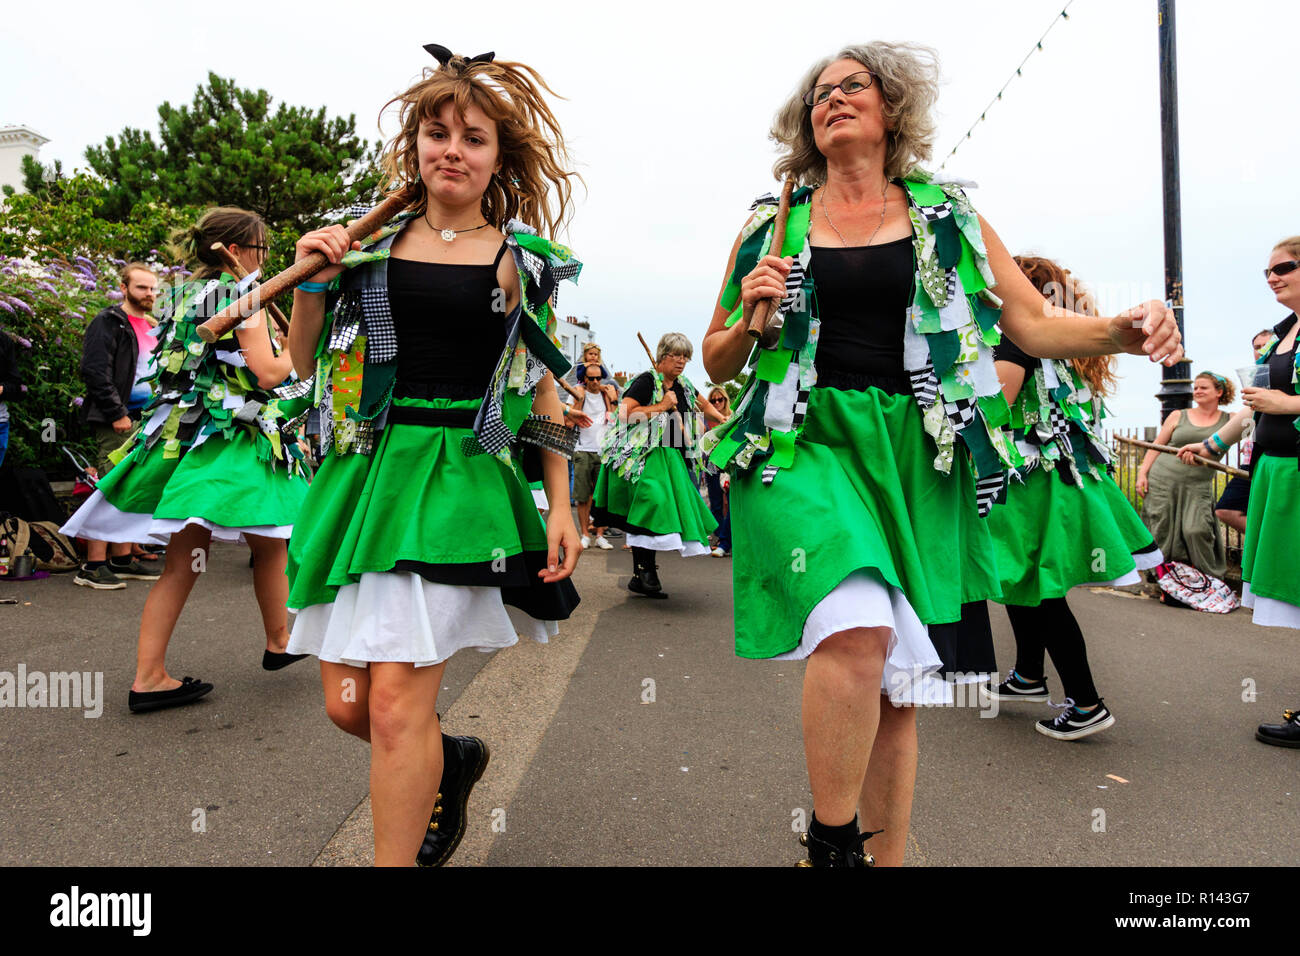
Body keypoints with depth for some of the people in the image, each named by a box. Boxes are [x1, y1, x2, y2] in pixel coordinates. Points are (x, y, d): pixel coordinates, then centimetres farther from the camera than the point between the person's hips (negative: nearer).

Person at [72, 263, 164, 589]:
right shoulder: (108, 323, -5)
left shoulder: (152, 328, 20)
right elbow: (95, 372, -14)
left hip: (147, 420, 8)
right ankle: (93, 566, -6)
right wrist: (117, 414, -18)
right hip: (119, 421, -8)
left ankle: (122, 559, 18)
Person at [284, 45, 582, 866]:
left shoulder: (521, 261, 5)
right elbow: (306, 362, 16)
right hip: (365, 468, 4)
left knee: (395, 702, -9)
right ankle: (451, 760, 38)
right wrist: (314, 280, -1)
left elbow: (543, 388, 7)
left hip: (460, 479, -3)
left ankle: (396, 859, 13)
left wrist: (562, 506, 0)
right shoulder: (370, 241, 11)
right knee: (345, 704, 8)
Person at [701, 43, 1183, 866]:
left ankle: (889, 855, 25)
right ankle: (832, 843, -5)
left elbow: (1035, 327, 10)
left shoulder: (947, 216, 13)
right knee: (858, 629, -27)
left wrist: (1123, 331, -8)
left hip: (914, 457, 2)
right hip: (804, 440, -1)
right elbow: (718, 364, 15)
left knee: (897, 680, 6)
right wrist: (752, 316, -6)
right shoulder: (773, 224, 12)